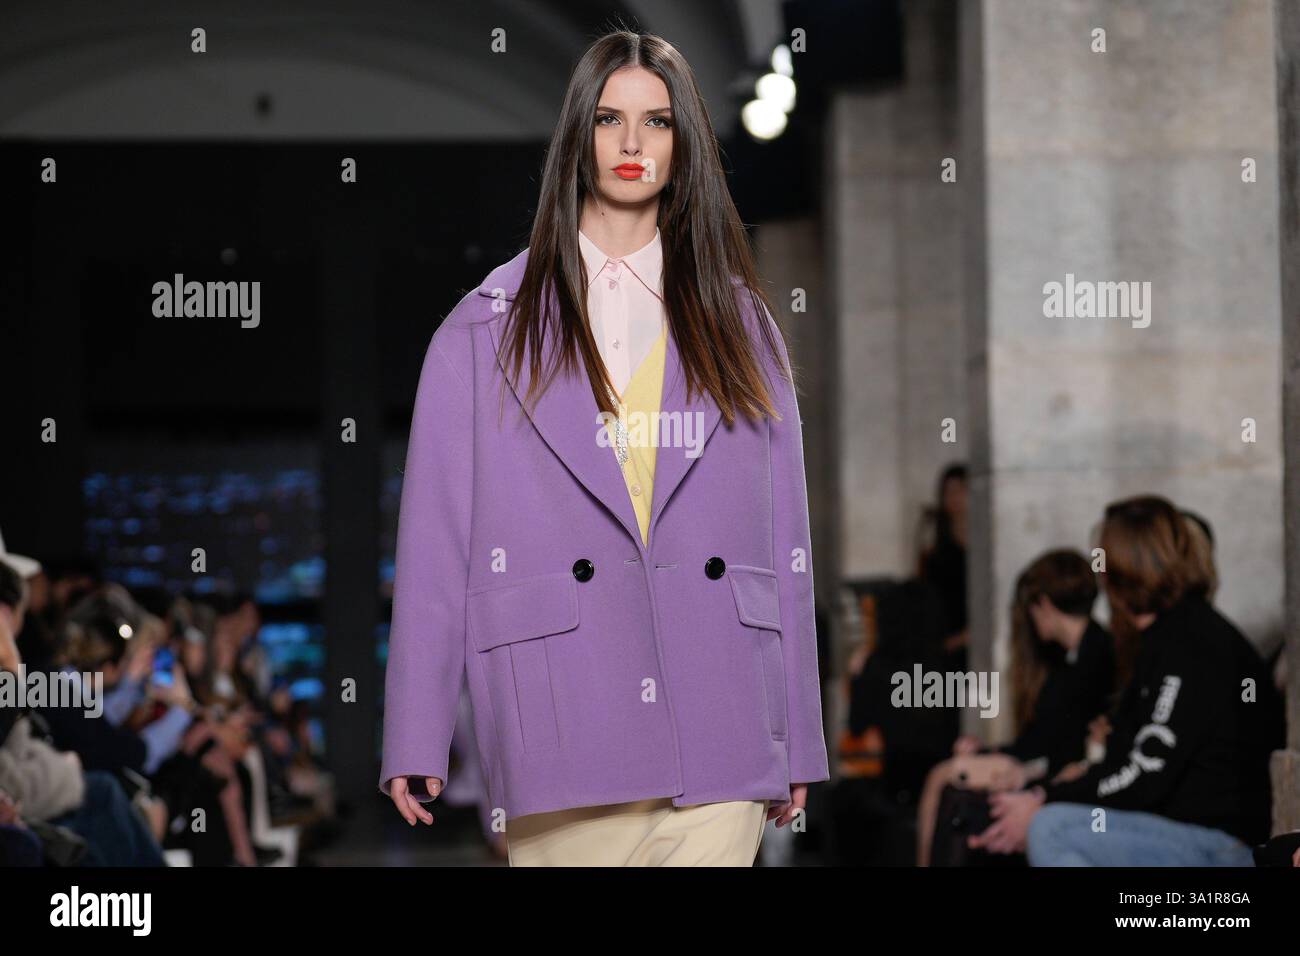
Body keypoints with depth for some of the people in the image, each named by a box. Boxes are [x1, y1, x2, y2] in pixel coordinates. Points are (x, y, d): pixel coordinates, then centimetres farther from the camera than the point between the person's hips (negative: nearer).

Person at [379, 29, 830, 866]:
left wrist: (798, 740, 8)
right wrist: (414, 740, -2)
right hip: (566, 725, -1)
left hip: (720, 727, 1)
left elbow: (786, 538, 13)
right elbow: (434, 543, 6)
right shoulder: (487, 330, 11)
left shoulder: (739, 324, 17)